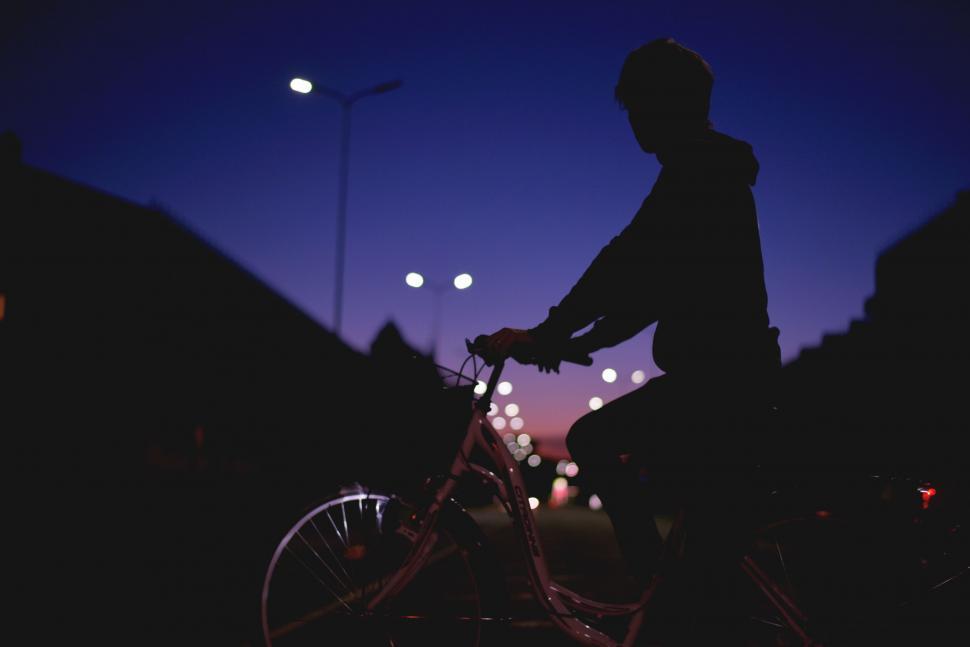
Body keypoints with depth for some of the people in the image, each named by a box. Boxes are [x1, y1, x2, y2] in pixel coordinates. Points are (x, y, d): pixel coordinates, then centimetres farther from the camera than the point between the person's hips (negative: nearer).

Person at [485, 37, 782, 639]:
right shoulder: (714, 175, 20)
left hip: (719, 371, -10)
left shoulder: (698, 171, -12)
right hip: (731, 370, 10)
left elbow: (626, 262, -23)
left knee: (593, 440, -11)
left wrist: (547, 332, -20)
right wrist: (579, 341, 16)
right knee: (716, 508, 17)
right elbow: (658, 282, 20)